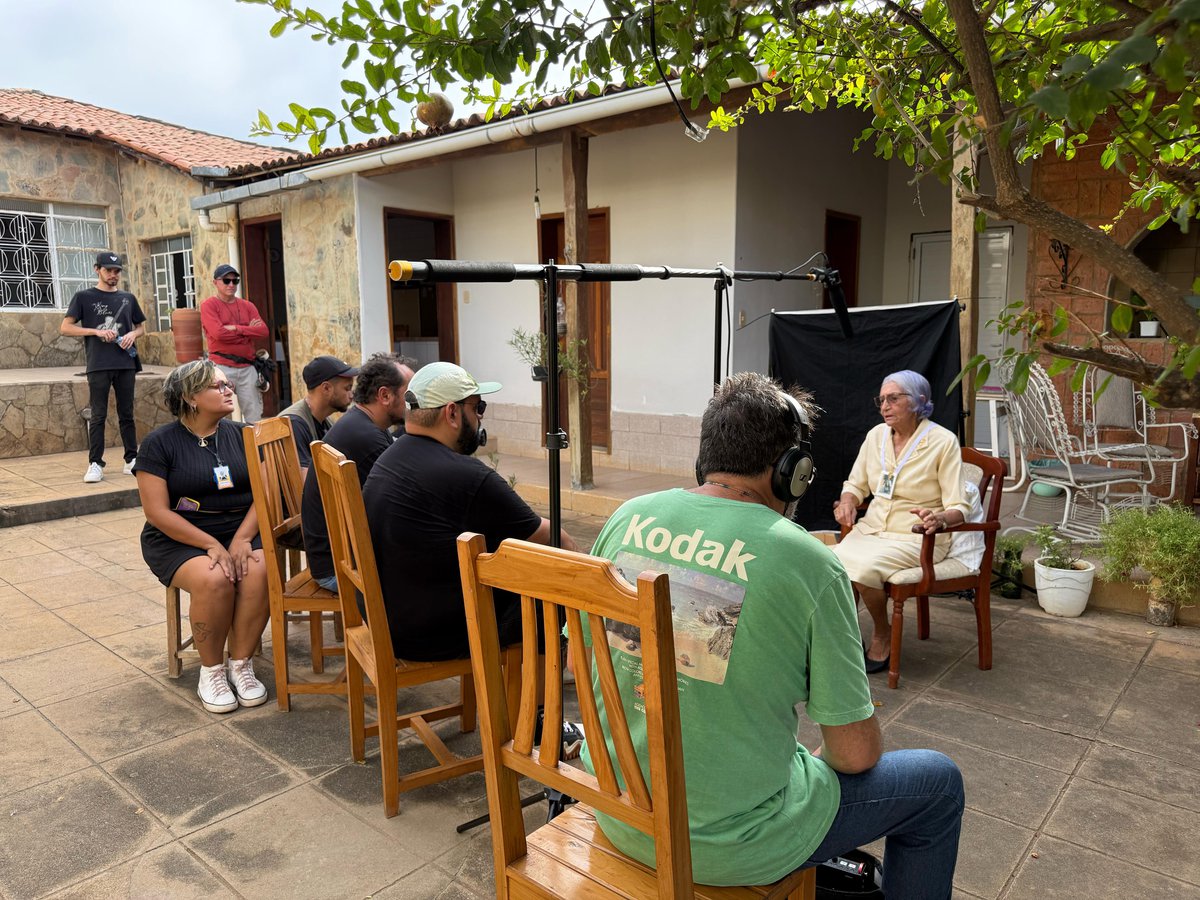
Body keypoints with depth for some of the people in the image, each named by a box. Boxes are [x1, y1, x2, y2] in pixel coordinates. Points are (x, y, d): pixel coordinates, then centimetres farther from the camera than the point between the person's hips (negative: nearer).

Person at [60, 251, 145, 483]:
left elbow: (140, 327, 21)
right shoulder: (84, 297, 4)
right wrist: (97, 332, -12)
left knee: (126, 414, 7)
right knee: (98, 416, -2)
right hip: (98, 366, -3)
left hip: (125, 364, 3)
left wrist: (132, 335, -1)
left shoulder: (128, 298, 14)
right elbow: (65, 327, 0)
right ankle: (95, 464, 2)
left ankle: (132, 460, 13)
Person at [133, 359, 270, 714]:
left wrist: (241, 539, -15)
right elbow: (157, 512, -9)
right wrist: (211, 545, -19)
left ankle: (241, 664, -9)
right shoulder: (160, 443, -3)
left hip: (239, 533, 3)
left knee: (259, 572, -29)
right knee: (214, 579, -33)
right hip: (178, 539, -3)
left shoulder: (240, 435, 7)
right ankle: (211, 671, -9)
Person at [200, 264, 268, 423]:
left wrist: (236, 329, -10)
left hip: (247, 367, 5)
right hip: (222, 367, -4)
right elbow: (218, 333, -15)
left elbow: (263, 331, 0)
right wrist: (248, 330, -6)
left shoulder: (247, 306, 14)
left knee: (254, 415, 7)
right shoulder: (209, 305, 1)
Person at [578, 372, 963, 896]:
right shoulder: (808, 563, -20)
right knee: (938, 783, 15)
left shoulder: (629, 518, -6)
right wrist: (829, 757, 11)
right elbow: (855, 753, -13)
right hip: (728, 844, -6)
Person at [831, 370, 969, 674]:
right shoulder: (876, 435, 6)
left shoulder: (943, 442, -9)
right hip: (872, 528, 5)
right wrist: (848, 501, -8)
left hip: (917, 537, -5)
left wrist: (939, 518, -33)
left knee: (864, 567, -30)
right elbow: (855, 485, 16)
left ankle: (883, 636, -1)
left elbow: (959, 507, -10)